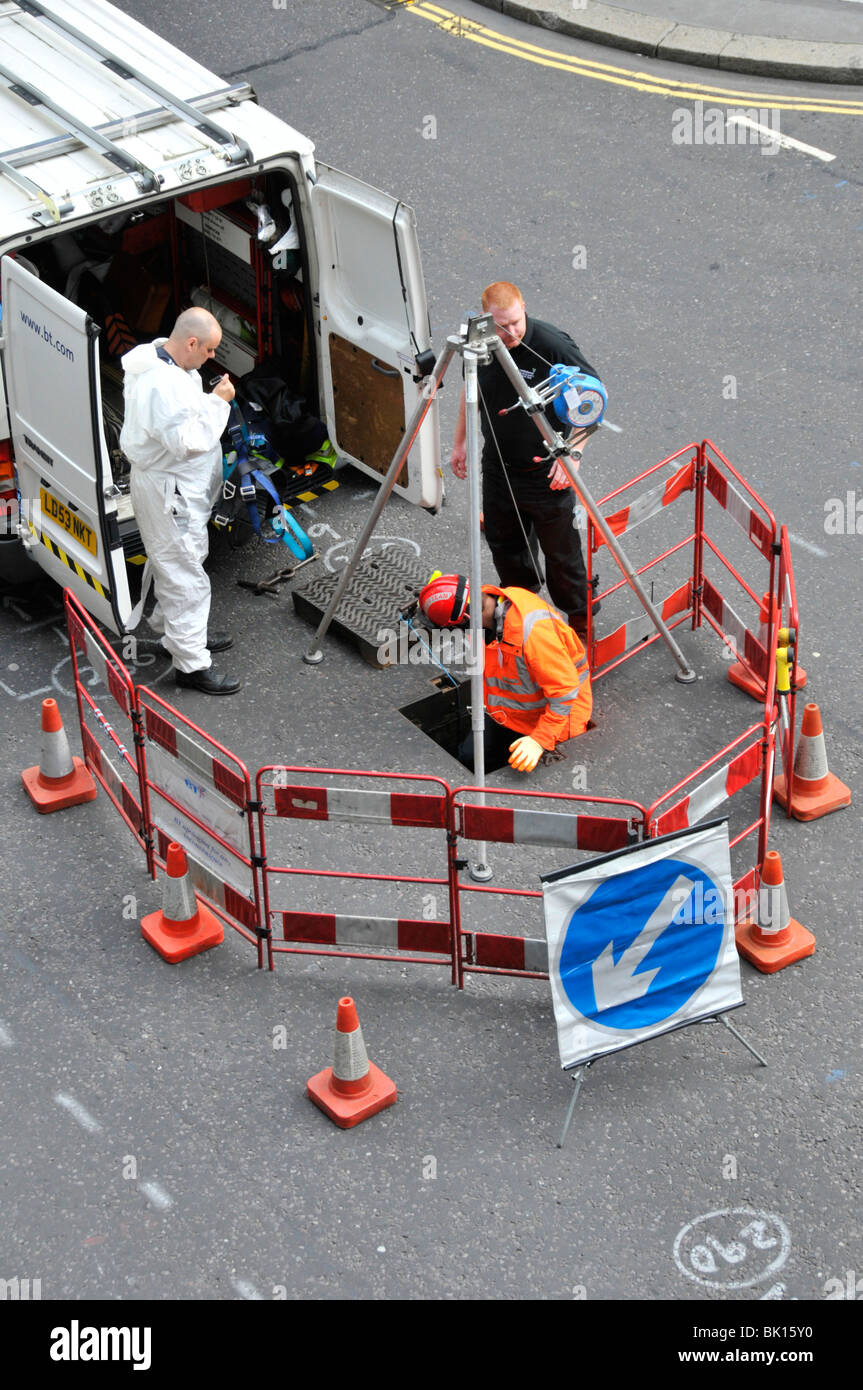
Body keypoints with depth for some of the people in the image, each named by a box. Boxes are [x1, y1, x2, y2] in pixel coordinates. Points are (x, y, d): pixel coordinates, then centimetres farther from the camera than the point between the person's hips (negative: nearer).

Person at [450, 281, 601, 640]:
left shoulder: (553, 344, -24)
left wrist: (573, 452, -20)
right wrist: (459, 442, 18)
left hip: (546, 473, -5)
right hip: (497, 469, 5)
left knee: (561, 553, 4)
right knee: (503, 546, 20)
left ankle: (580, 624, 22)